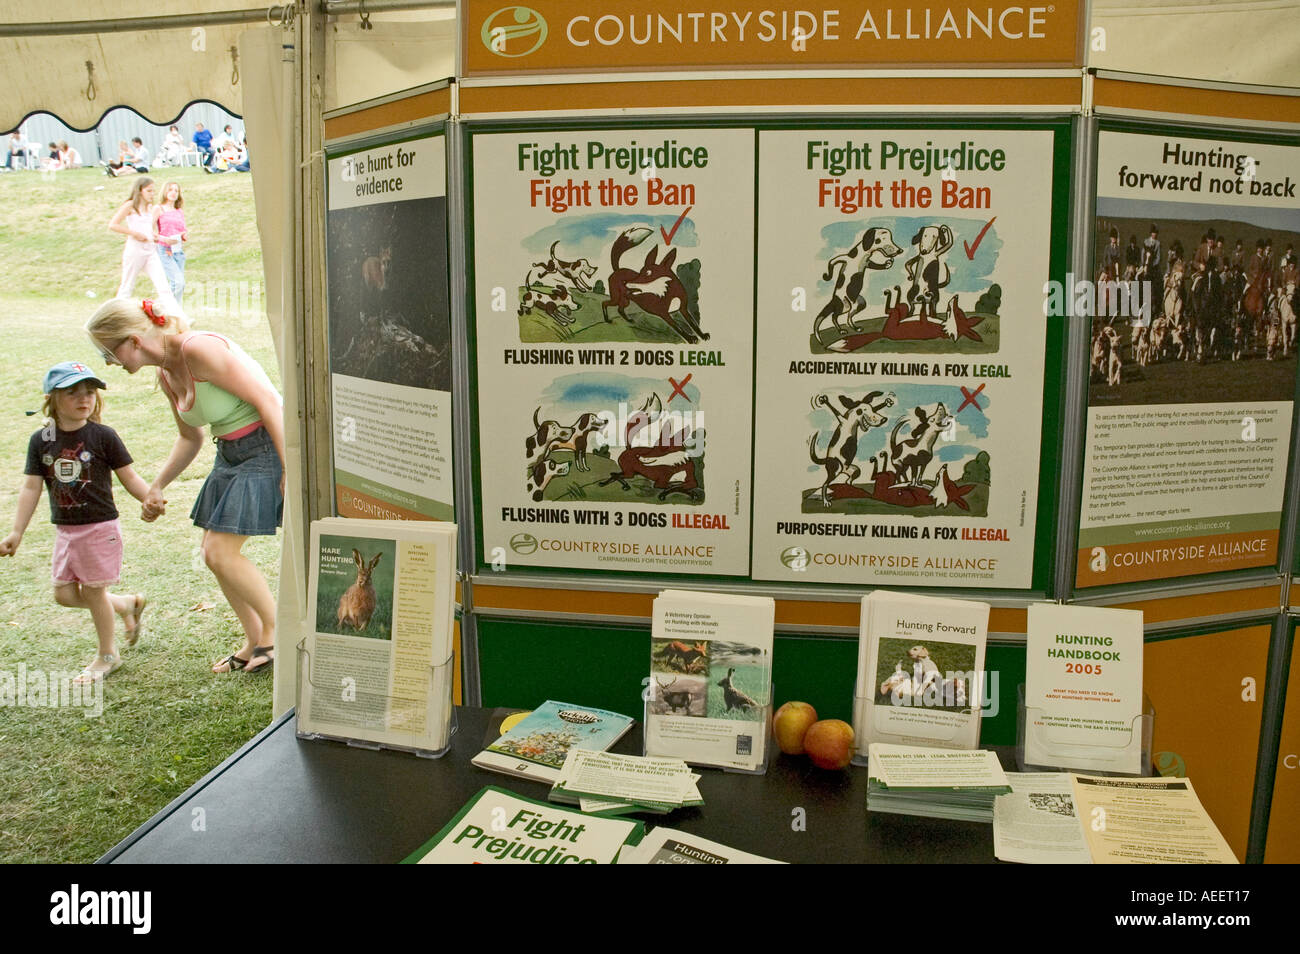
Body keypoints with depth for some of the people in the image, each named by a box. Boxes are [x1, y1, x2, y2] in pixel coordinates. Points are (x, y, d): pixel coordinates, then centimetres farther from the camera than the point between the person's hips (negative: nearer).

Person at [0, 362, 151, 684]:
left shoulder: (102, 436, -10)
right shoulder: (41, 440, 1)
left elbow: (129, 477, -5)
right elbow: (31, 488, 3)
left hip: (100, 527, -5)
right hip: (65, 530, 5)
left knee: (93, 591, 3)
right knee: (64, 594, 6)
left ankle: (107, 655, 22)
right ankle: (128, 604, 30)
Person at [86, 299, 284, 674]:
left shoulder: (200, 349, -20)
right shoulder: (167, 377, 9)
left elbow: (266, 399, -22)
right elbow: (190, 438, 23)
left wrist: (289, 468, -23)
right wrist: (157, 486, 18)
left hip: (268, 447, -10)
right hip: (230, 454, 10)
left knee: (221, 553, -8)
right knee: (213, 554, 9)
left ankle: (275, 628, 12)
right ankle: (255, 643, 23)